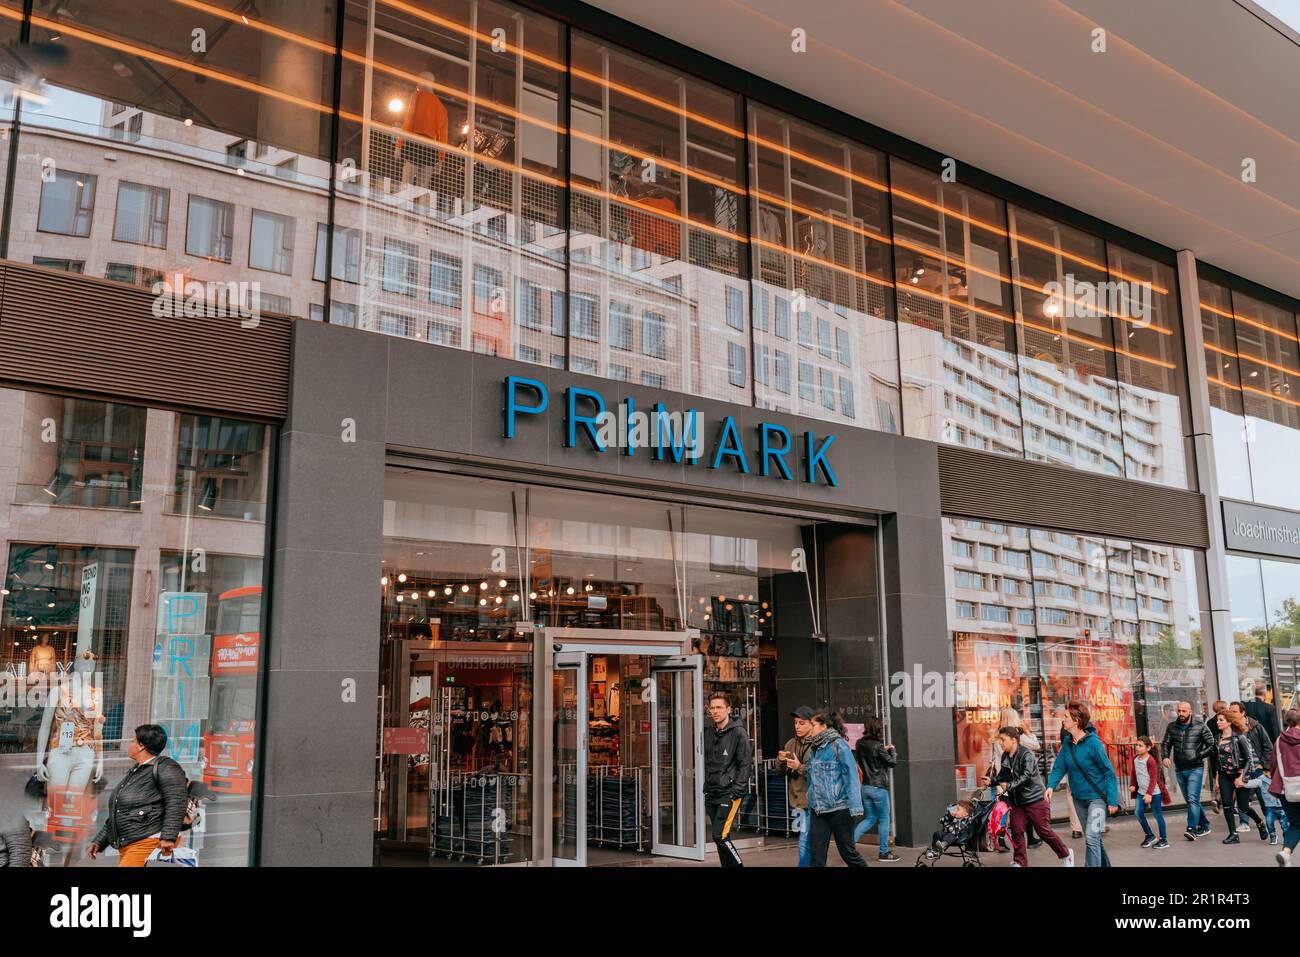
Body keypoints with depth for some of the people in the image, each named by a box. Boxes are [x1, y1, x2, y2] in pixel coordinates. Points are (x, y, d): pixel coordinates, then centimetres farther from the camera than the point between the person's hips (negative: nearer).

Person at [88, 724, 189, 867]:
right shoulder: (132, 773, 27)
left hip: (149, 843, -9)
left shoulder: (164, 767, -5)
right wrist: (99, 841, 27)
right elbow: (114, 814, 32)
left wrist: (168, 837, -24)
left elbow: (177, 802, -16)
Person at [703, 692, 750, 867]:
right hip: (712, 794, 7)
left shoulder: (738, 732, -8)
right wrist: (706, 787, 12)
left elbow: (744, 764, -10)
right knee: (721, 838, 9)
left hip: (729, 793, -7)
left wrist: (737, 791, -15)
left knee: (720, 836, -15)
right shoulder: (709, 733, 11)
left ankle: (738, 865, -1)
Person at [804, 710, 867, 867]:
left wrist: (854, 806, -17)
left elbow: (851, 775, -13)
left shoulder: (838, 745, -9)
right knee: (816, 854, 1)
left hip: (839, 808, -6)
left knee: (847, 851, 4)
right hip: (818, 810, 6)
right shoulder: (814, 748, 11)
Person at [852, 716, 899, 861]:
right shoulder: (878, 746, -17)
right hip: (878, 787, -6)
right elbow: (893, 762, -9)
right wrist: (892, 750, 7)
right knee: (884, 819, 8)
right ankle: (884, 852, 14)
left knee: (870, 818, 15)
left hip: (865, 787, 6)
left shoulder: (860, 744, 2)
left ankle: (850, 841, 0)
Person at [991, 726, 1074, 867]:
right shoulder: (1005, 756, 3)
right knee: (1016, 830, -3)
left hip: (1035, 798, -6)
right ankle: (1020, 863, 8)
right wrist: (992, 780, -9)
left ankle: (1066, 855, 23)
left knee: (1044, 831, 1)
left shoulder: (1027, 754, -17)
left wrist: (1009, 786, -35)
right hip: (1017, 801, 6)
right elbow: (1003, 776, 11)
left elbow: (1026, 776, -27)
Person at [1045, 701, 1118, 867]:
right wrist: (1051, 786, -17)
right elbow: (1059, 767, 0)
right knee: (1093, 838, 19)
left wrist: (1112, 800, -17)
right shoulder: (1067, 743, -1)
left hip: (1097, 797, -7)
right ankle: (1104, 864, 36)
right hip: (1078, 797, 7)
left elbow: (1109, 772, -16)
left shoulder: (1093, 742, -19)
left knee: (1091, 837, -17)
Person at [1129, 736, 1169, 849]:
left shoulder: (1151, 760, -18)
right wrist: (1133, 785, 2)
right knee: (1139, 813, 0)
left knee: (1157, 814, 2)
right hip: (1141, 792, 7)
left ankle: (1164, 840, 14)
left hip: (1154, 792, -7)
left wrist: (1149, 793, -22)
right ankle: (1149, 835, 17)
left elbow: (1154, 779, -18)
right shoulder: (1135, 759, 4)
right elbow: (1134, 774, 16)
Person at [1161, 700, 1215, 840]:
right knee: (1190, 800, 13)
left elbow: (1211, 745, -4)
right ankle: (1204, 825, 27)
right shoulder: (1172, 726, 4)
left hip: (1195, 768, -5)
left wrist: (1198, 756, -14)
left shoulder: (1200, 726, -7)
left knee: (1193, 799, -15)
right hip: (1179, 769, 5)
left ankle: (1192, 829, -16)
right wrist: (1166, 756, -8)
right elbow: (1166, 744, 10)